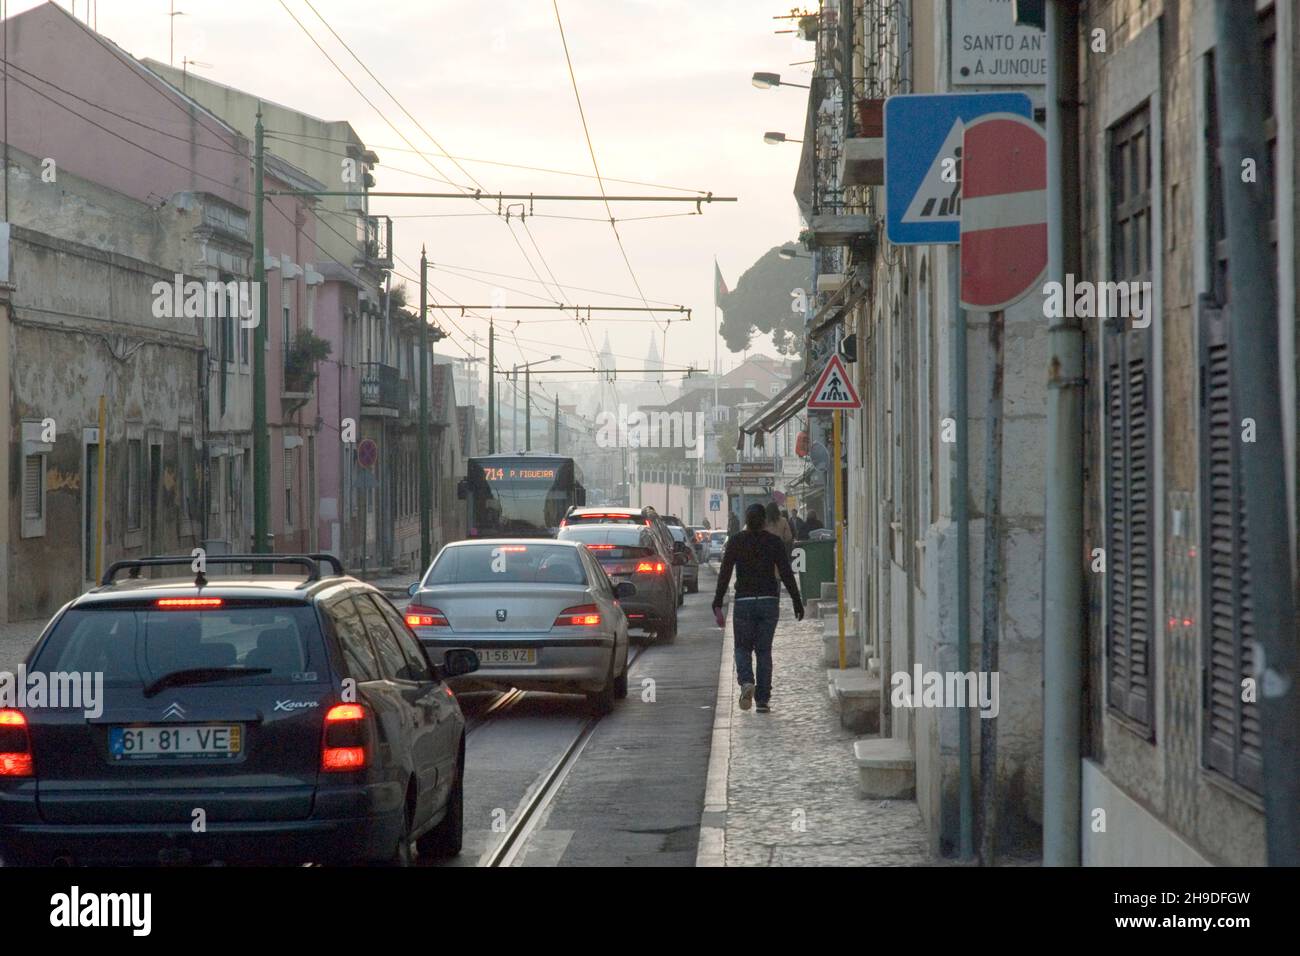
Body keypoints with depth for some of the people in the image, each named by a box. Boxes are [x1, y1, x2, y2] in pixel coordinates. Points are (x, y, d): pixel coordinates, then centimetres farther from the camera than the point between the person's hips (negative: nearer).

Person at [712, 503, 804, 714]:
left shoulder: (735, 541, -1)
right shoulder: (774, 542, 1)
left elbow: (724, 573, -5)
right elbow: (786, 574, -2)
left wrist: (718, 604, -4)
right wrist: (797, 602, 3)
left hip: (744, 601, -1)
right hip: (769, 600, 1)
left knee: (743, 647, 11)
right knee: (764, 650, 8)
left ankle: (746, 682, -17)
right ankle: (762, 700, 5)